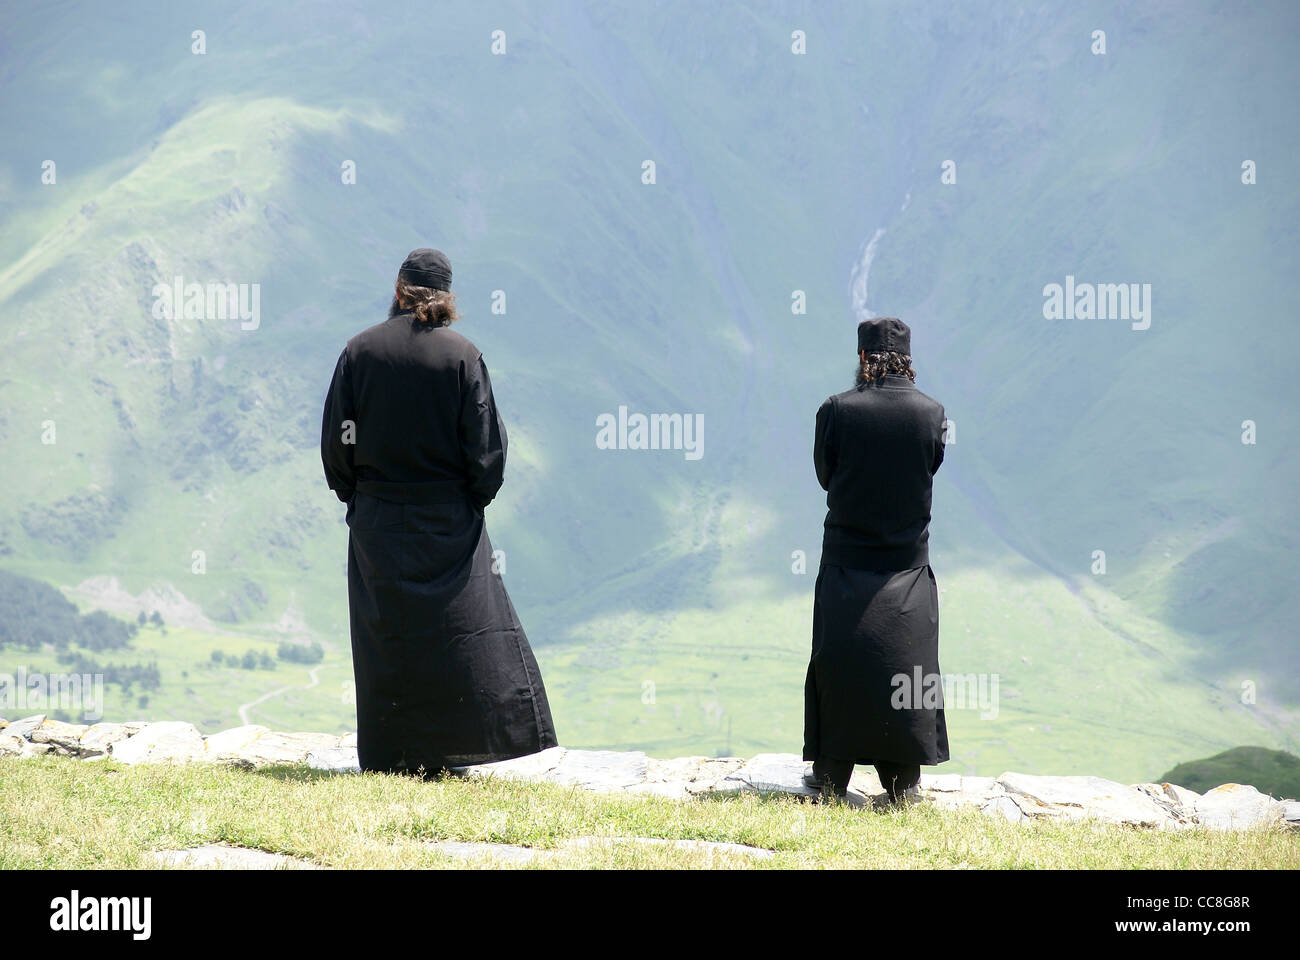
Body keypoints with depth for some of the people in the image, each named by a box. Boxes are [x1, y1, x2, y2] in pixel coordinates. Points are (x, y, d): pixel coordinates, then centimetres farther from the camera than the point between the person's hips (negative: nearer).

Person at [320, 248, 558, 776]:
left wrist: (354, 495, 12)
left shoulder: (360, 350, -3)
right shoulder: (462, 356, -7)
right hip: (448, 518, -2)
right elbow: (486, 443, -6)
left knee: (388, 635, 5)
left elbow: (336, 437, 0)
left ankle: (397, 755, 5)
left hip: (378, 519, 2)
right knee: (466, 630, 4)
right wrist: (476, 498, 9)